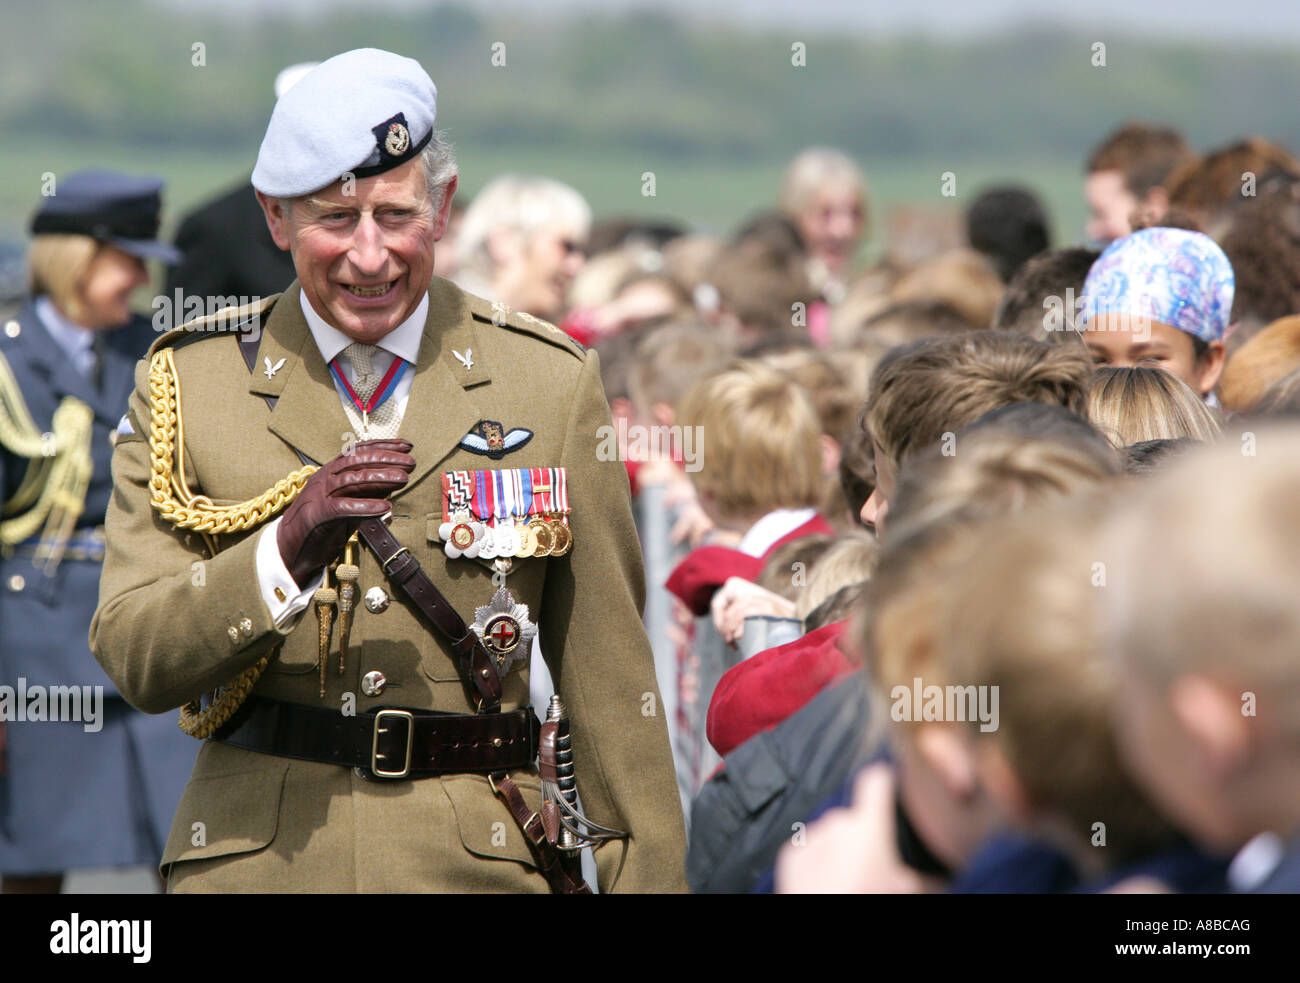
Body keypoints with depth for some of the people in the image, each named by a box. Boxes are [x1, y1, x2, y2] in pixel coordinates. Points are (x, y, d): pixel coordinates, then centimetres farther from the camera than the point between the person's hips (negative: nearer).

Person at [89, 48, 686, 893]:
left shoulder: (550, 381, 5)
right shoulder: (187, 385, 4)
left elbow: (609, 673, 7)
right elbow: (136, 662, -6)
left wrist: (651, 876, 3)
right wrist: (285, 552, -20)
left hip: (477, 858, 0)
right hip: (256, 858, 0)